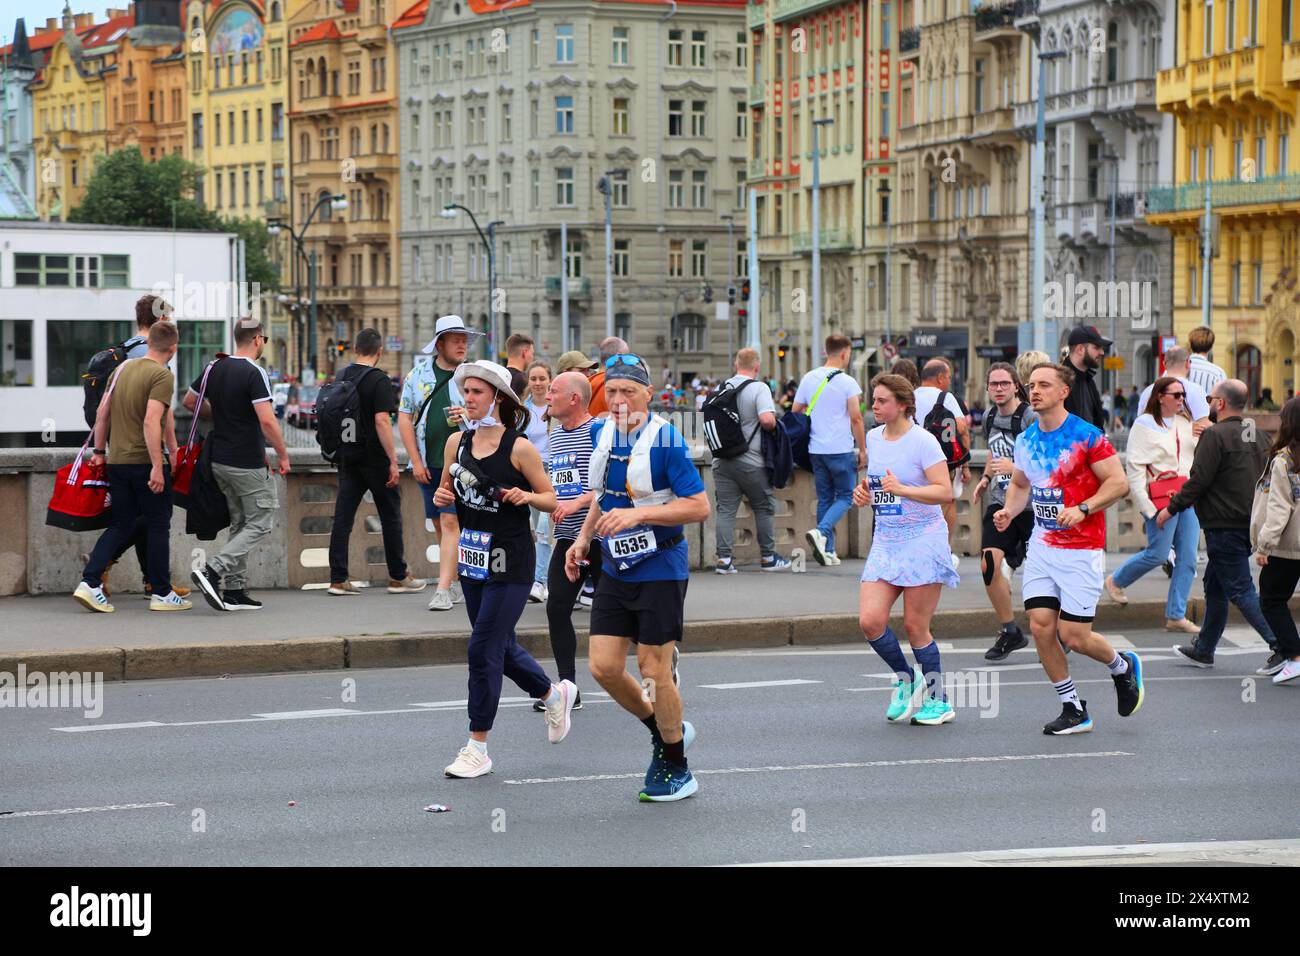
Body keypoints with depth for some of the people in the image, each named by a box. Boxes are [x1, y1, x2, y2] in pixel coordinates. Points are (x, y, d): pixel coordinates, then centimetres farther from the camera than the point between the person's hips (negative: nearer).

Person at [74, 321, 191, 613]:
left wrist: (99, 451, 21)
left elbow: (102, 412, 13)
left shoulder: (123, 368, 10)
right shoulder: (163, 376, -13)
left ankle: (89, 583, -1)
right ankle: (161, 593, 11)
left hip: (117, 461, 7)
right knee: (158, 526, 5)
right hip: (146, 462, -7)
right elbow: (151, 421, -23)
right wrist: (157, 467, -22)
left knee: (121, 526, 12)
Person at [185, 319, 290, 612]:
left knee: (240, 523, 16)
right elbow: (267, 421, -24)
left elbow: (189, 401, 18)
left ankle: (235, 590, 12)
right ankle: (213, 571, -13)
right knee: (260, 524, 1)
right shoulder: (254, 373, -16)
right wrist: (283, 454, -12)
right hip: (248, 464, -8)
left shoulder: (215, 368, 6)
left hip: (219, 461, 8)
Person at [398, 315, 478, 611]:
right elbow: (404, 417, 5)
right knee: (439, 525, 9)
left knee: (450, 523, -12)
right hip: (428, 464, 3)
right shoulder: (418, 375, 7)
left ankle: (443, 590, -16)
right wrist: (416, 461, -1)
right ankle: (458, 584, 22)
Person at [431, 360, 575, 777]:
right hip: (473, 555, 6)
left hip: (510, 559, -6)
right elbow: (447, 486, 18)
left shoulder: (519, 448, -10)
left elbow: (551, 500, -3)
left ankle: (478, 747, 1)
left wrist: (526, 496, -23)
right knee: (501, 646, 16)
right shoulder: (457, 442, 4)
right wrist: (442, 495, -4)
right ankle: (555, 694, 43)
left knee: (484, 649, -8)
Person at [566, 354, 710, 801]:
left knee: (654, 670, -2)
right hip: (615, 568, 6)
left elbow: (699, 506, -18)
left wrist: (639, 514, -25)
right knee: (603, 666, 2)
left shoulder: (666, 440, -15)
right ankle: (666, 730, 27)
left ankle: (675, 768, 16)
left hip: (660, 570, -6)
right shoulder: (601, 433, 5)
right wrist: (584, 538, 12)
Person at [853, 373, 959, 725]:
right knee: (870, 620, -8)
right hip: (885, 541, 6)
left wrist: (901, 489, -29)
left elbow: (945, 491, -19)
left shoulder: (923, 441, -11)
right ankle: (905, 679, 17)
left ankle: (939, 701, 15)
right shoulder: (873, 438, 10)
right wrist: (865, 493, 5)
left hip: (923, 540, -6)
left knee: (915, 627, -2)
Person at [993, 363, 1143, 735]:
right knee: (1040, 627, -4)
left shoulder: (1087, 436, -12)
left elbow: (1118, 482, -11)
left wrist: (1083, 509, -23)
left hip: (1081, 548, -6)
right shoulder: (1025, 440, 8)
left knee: (1074, 637, -6)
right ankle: (1074, 710, 11)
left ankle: (1123, 667, 28)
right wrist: (1009, 511, 3)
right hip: (1041, 547, 6)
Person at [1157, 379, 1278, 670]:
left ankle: (1282, 647, -16)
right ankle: (1203, 650, 27)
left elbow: (1199, 480, -16)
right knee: (1214, 587, 19)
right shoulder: (1255, 435, 12)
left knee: (1240, 590, -8)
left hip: (1224, 524, -9)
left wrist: (1172, 508, -5)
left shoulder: (1215, 435, -14)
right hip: (1249, 523, 9)